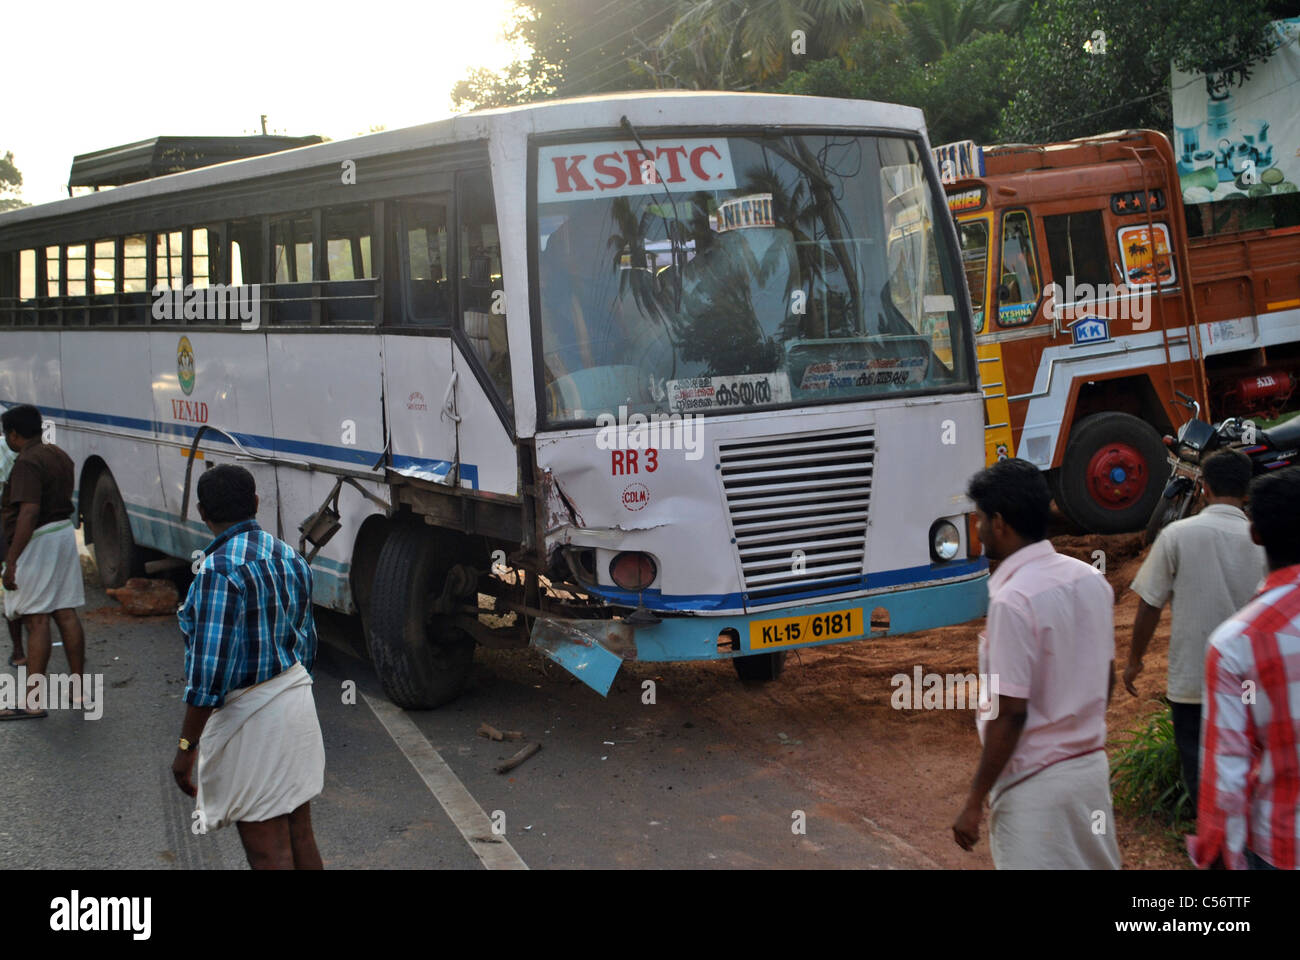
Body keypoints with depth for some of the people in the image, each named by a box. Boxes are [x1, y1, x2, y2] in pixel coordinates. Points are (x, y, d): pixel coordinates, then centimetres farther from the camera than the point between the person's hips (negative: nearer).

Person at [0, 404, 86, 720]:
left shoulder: (27, 463, -17)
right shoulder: (59, 456, 13)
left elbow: (29, 511, -26)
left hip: (39, 540, -9)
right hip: (65, 532, 9)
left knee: (36, 620, -7)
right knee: (66, 614, 12)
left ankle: (33, 702, -5)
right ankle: (78, 690, 17)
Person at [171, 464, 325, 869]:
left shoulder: (219, 570, -20)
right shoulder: (290, 557, 6)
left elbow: (210, 670, -22)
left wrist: (186, 746, -16)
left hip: (249, 715, -8)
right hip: (297, 705, 8)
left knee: (267, 851, 0)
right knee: (300, 836, 17)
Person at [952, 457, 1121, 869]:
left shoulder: (1012, 600, -21)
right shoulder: (1092, 580, 4)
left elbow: (1011, 713, -20)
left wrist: (974, 802, -13)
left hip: (1035, 785, -8)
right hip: (1092, 768, 8)